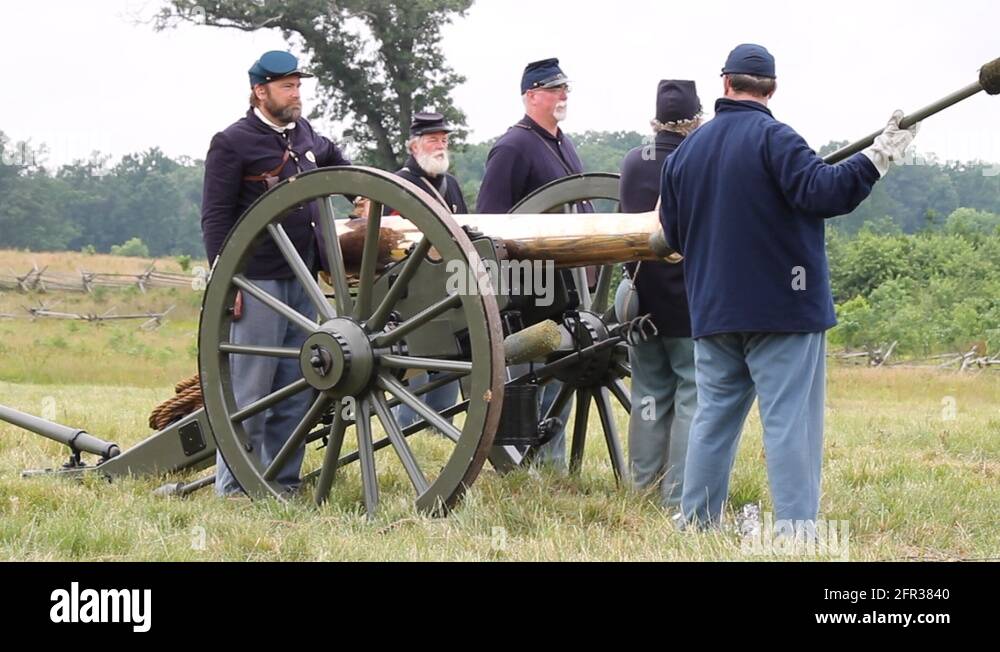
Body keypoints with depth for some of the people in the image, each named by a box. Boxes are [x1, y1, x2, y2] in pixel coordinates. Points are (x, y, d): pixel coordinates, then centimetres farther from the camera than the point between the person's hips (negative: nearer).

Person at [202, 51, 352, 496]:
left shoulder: (305, 135, 15)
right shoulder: (233, 142, -5)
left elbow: (338, 165, 37)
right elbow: (215, 217, -8)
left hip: (302, 280, 7)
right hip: (258, 282, -7)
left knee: (296, 389, 8)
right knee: (250, 388, -5)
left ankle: (284, 481, 14)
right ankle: (233, 486, 1)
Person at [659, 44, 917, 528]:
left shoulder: (686, 151, 9)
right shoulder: (773, 138, -11)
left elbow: (672, 235, 14)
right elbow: (822, 192, -22)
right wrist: (880, 156, -15)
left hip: (712, 311, 6)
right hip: (782, 307, -6)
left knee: (713, 416, 14)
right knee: (790, 423, -4)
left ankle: (695, 525, 17)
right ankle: (796, 532, -8)